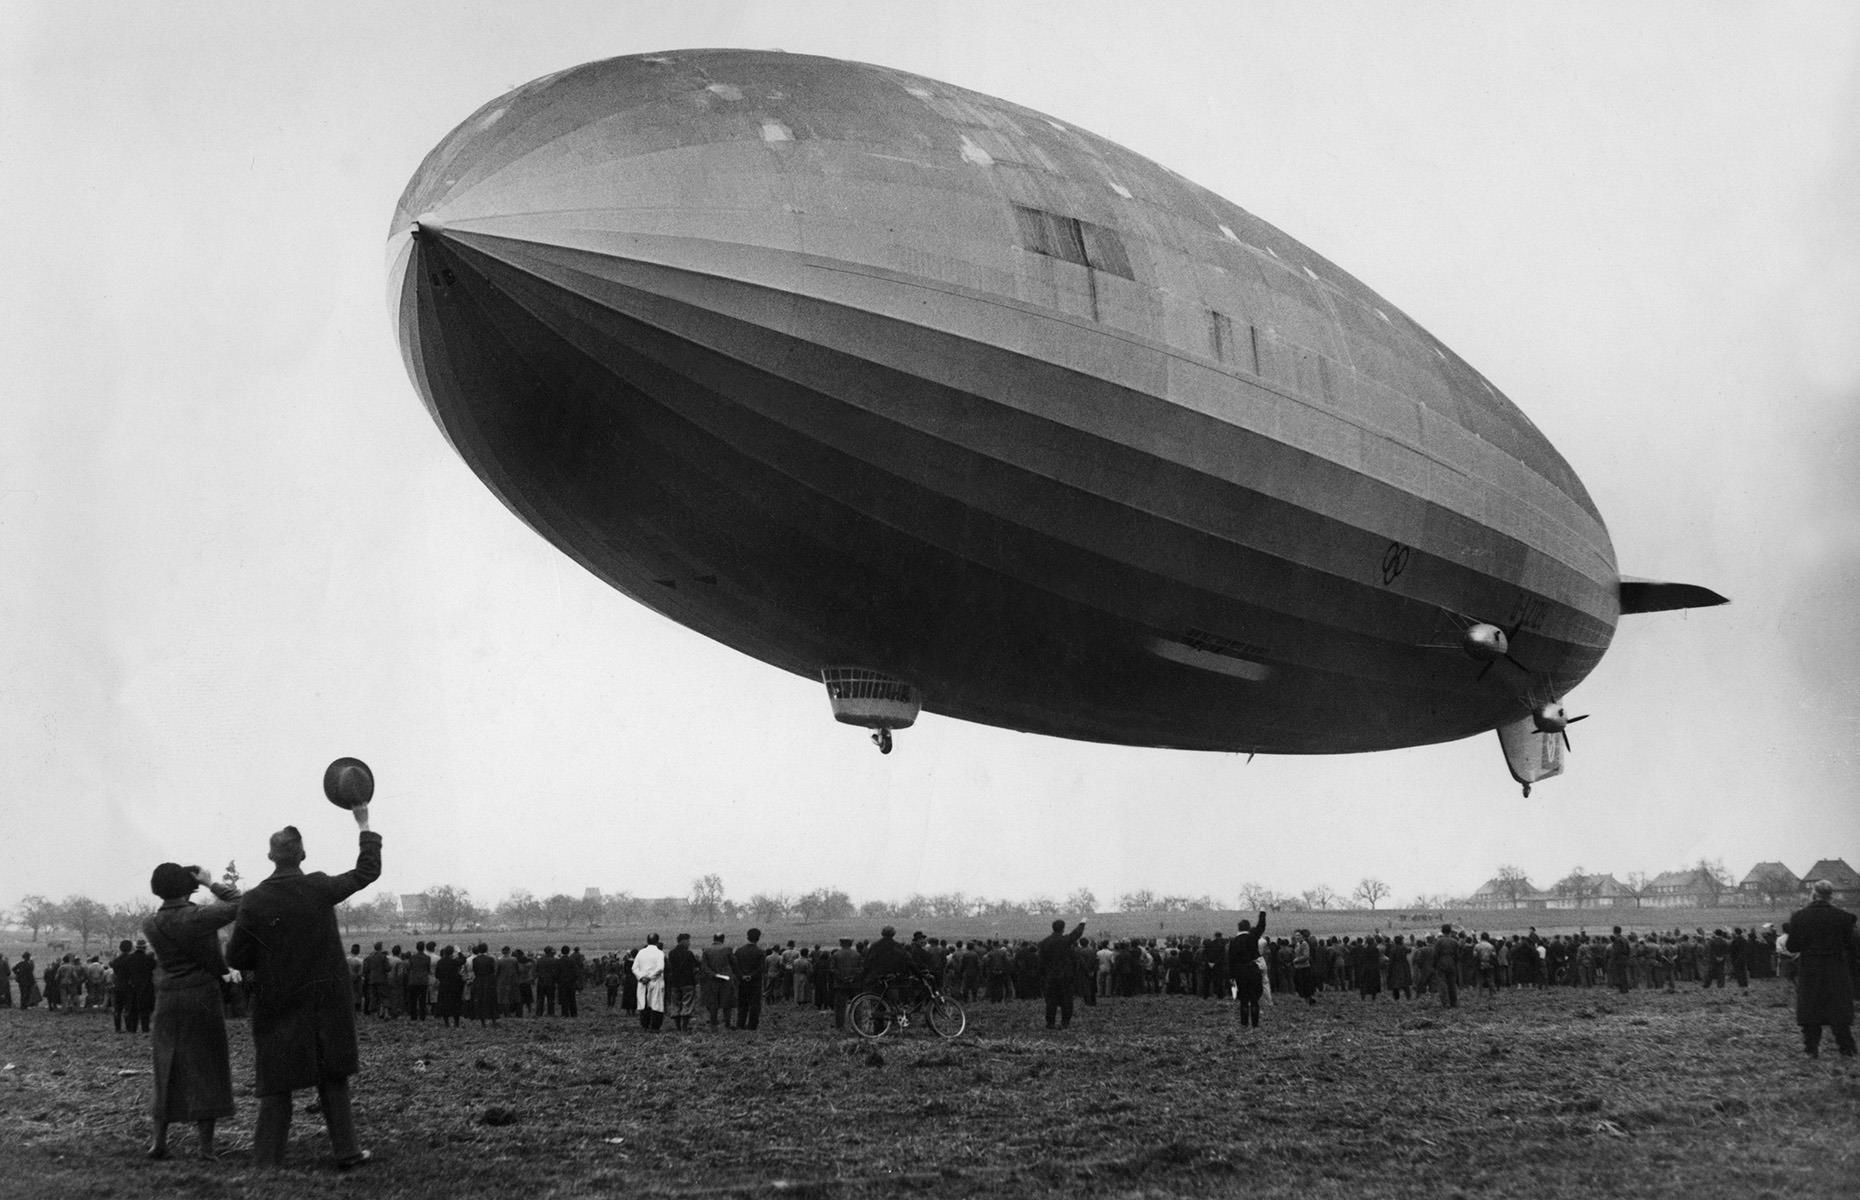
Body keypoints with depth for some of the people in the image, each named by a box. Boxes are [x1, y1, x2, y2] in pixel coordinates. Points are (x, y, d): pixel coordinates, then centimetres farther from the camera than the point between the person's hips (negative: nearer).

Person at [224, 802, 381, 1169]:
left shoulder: (253, 901, -10)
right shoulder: (320, 888, -8)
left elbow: (236, 958, -5)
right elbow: (368, 871, 8)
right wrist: (364, 826, 17)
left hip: (278, 1006, -1)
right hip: (327, 1002, 1)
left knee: (276, 1087, 4)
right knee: (332, 1078, 13)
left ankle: (267, 1162, 1)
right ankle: (346, 1150, 15)